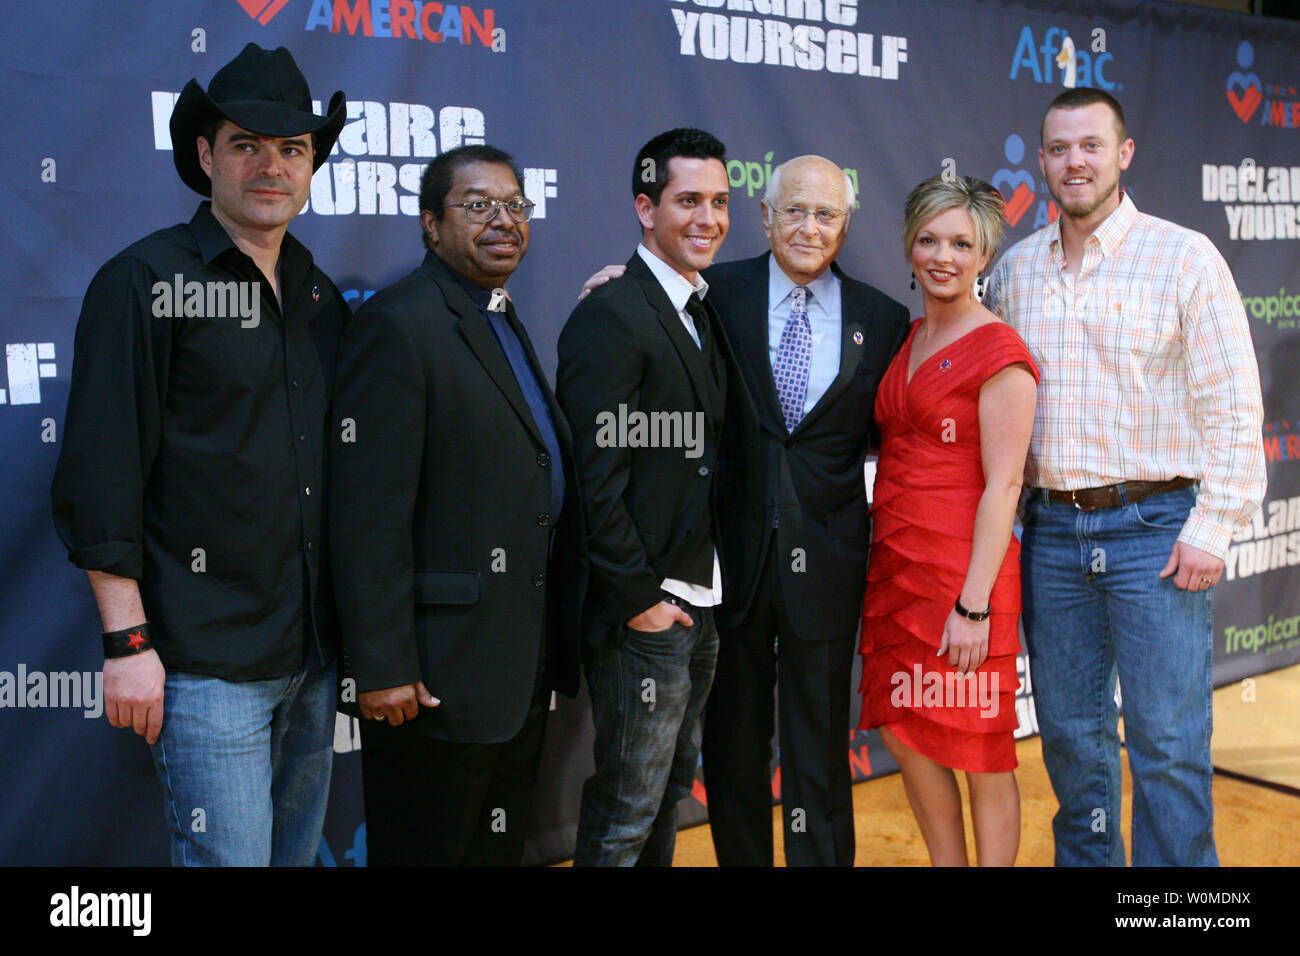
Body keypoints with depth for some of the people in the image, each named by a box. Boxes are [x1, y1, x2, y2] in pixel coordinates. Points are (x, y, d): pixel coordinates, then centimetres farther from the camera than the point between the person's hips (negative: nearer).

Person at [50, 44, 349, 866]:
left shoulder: (323, 297, 11)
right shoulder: (144, 283, -7)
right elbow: (99, 478, -11)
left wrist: (351, 633, 12)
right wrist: (128, 641, -15)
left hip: (314, 653, 6)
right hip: (207, 661, -6)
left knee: (299, 853, 17)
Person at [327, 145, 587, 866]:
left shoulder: (505, 323, 15)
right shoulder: (397, 325, -15)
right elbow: (369, 512, -20)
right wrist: (382, 667, -22)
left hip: (523, 670, 9)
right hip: (439, 676, -9)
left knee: (500, 848, 20)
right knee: (426, 848, 6)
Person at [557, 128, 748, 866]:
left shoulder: (706, 314, 13)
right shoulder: (610, 317, -15)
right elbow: (597, 476, -19)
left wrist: (709, 594, 9)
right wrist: (638, 597, -17)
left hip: (704, 603, 9)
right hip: (646, 611, -8)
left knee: (672, 787, 19)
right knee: (628, 809, 3)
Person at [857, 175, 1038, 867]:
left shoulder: (999, 353, -11)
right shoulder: (904, 340, 12)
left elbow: (1003, 485, -15)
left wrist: (974, 603, -19)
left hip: (963, 570, -8)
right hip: (895, 562, 8)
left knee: (980, 751, 4)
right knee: (902, 729, 15)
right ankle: (946, 862, 33)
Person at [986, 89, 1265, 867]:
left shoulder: (1185, 257, -3)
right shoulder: (1014, 271, 10)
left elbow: (1234, 405, -6)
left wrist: (1212, 526, -12)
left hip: (1155, 530, -4)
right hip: (1051, 531, 4)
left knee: (1167, 742, -1)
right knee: (1070, 734, 12)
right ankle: (1085, 859, 28)